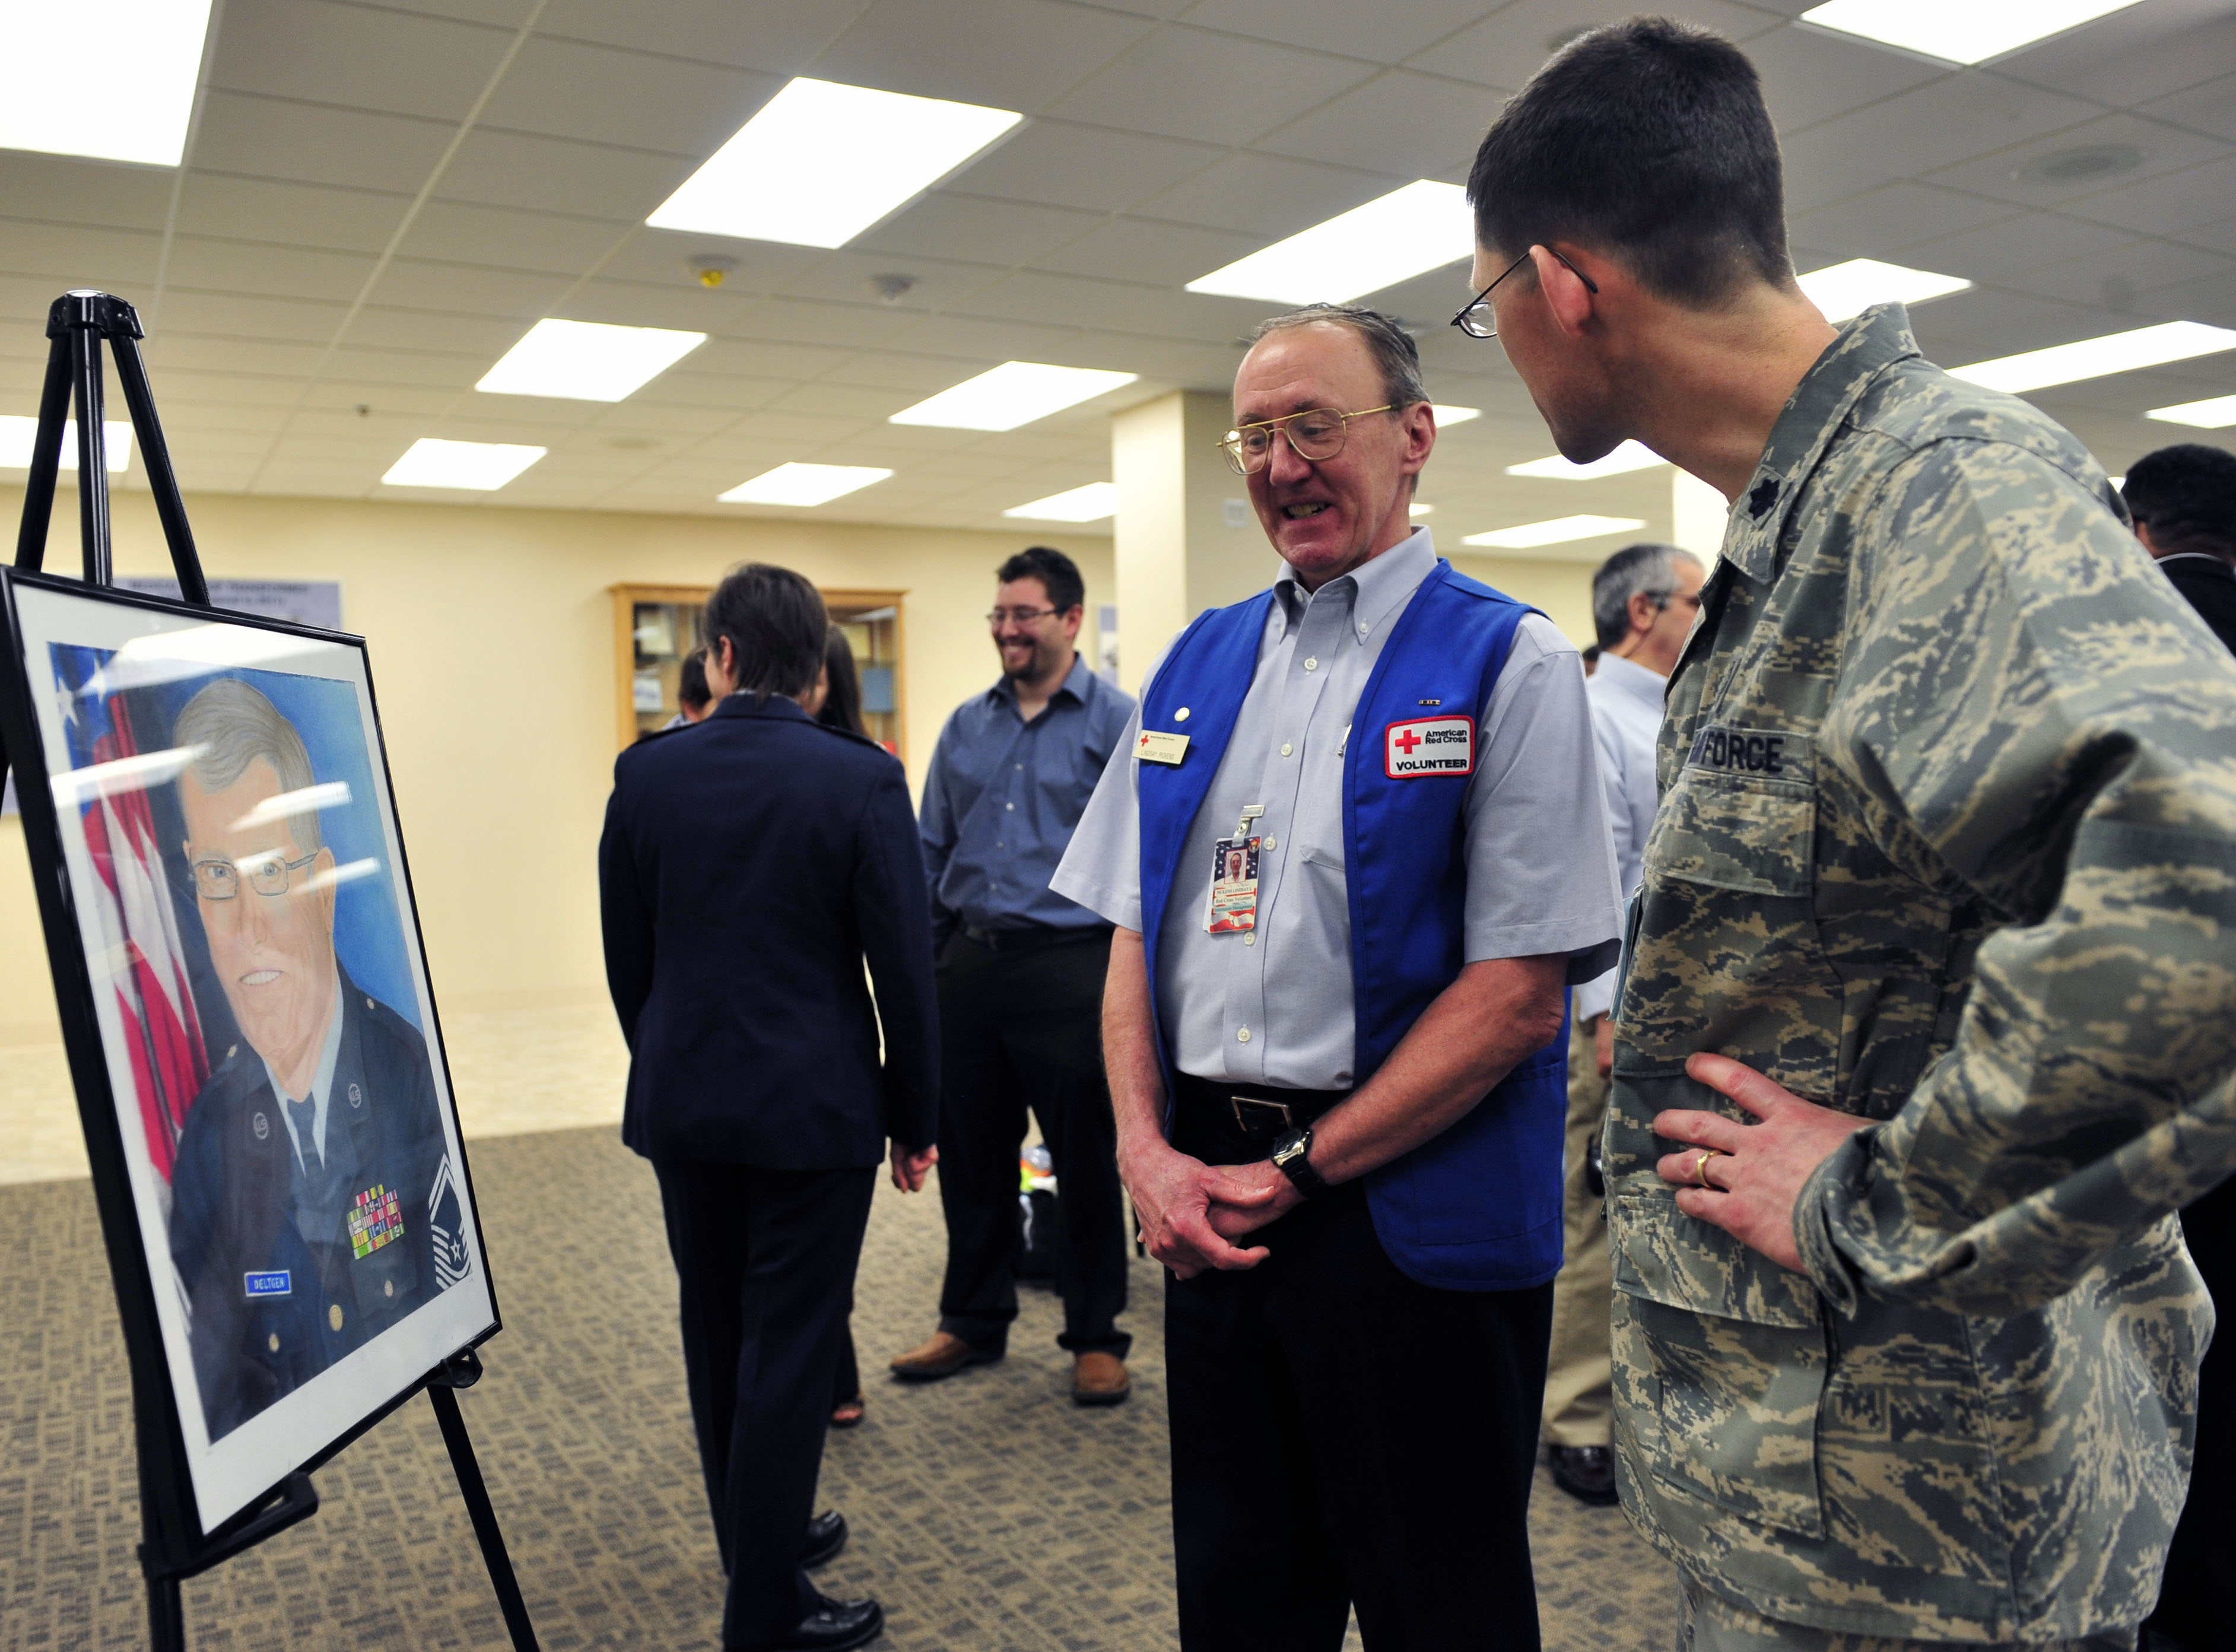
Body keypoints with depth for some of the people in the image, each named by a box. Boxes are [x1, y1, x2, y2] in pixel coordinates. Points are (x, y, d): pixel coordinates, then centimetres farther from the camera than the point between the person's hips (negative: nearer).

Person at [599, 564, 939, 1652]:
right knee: (789, 1349, 5)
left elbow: (626, 958, 5)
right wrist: (916, 1120, 0)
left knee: (718, 1335, 19)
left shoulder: (646, 774, -3)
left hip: (682, 1106, 4)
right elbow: (904, 968, -11)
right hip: (813, 1108, -4)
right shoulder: (862, 781, -13)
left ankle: (759, 1534, 38)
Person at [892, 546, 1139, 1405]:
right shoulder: (965, 727, 12)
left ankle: (1096, 1338, 22)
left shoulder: (1115, 723, -4)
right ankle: (973, 1321, 31)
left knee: (1085, 1162, 6)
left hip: (1069, 966, -5)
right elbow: (932, 851, 16)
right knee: (970, 1156, 13)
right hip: (970, 968, 5)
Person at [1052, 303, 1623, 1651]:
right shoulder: (1199, 664, 9)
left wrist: (1293, 1172, -13)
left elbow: (1519, 993, -14)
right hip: (1209, 1203, 5)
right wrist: (1145, 1147, -4)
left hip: (1417, 1223, -5)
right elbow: (1133, 932, 10)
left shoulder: (1509, 664, -8)